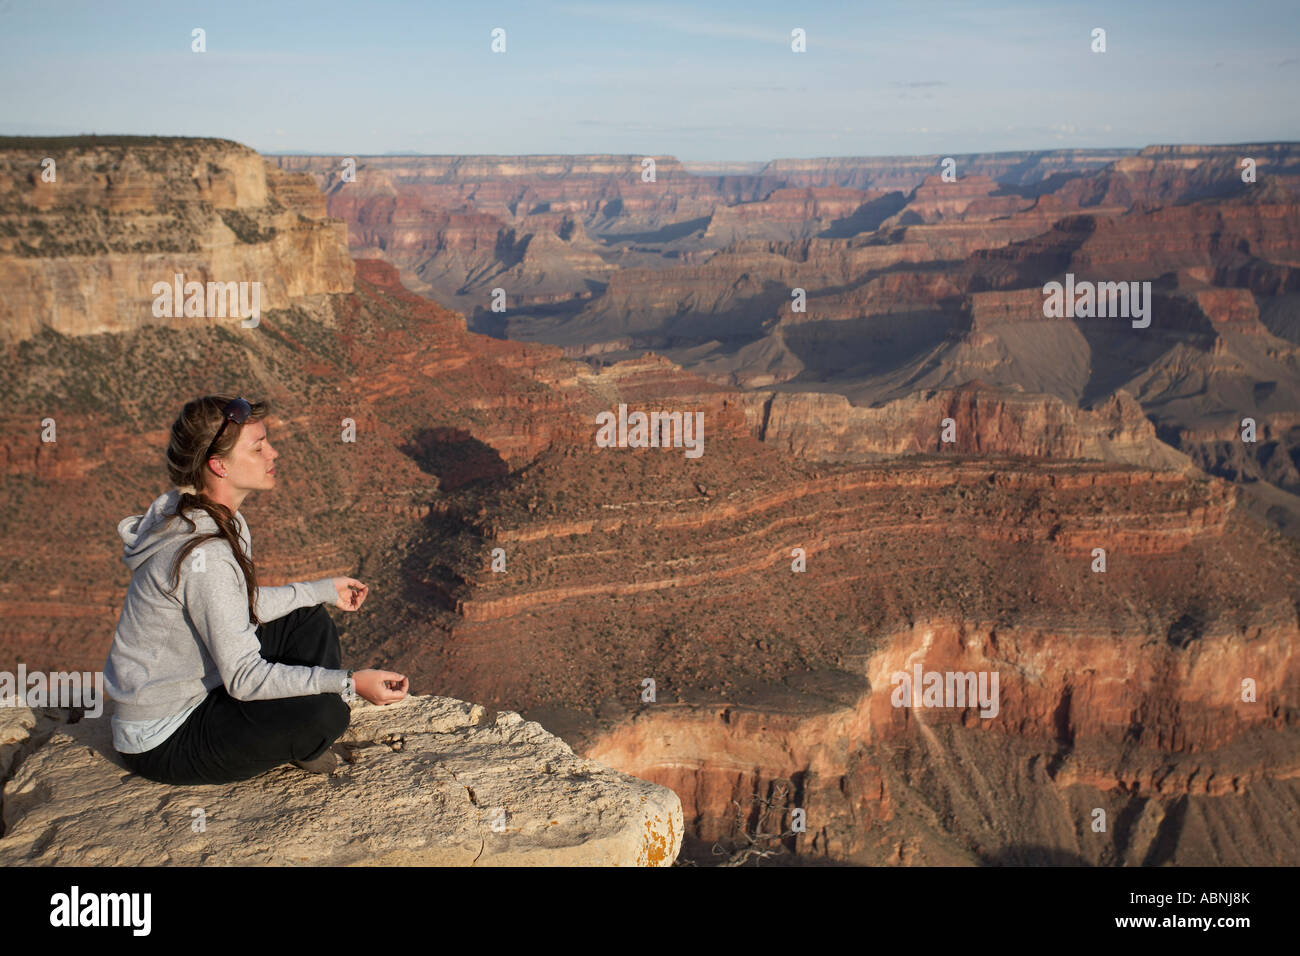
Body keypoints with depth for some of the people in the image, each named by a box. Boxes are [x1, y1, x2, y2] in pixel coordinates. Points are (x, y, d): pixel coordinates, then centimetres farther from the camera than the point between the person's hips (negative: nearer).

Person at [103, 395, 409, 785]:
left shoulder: (199, 515, 0)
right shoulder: (202, 555, -30)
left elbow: (238, 606, 15)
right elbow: (244, 678, -29)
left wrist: (323, 590, 19)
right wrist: (350, 683, -31)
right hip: (162, 744, -10)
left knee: (310, 621, 14)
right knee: (326, 711, -27)